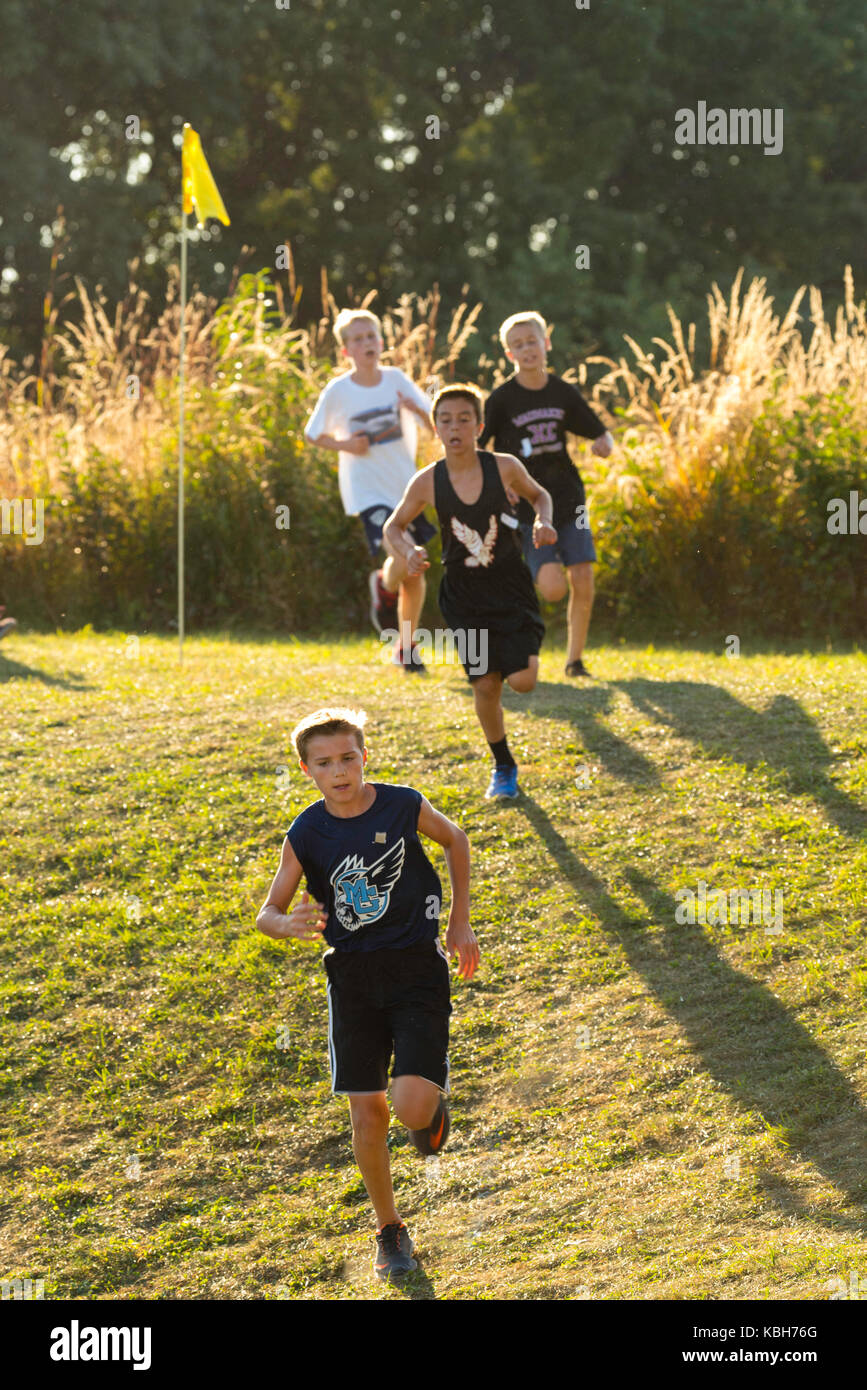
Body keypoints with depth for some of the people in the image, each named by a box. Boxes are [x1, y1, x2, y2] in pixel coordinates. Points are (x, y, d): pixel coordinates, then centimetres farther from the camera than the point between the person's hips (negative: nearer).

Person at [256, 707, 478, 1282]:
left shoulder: (403, 806, -10)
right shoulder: (306, 834, -7)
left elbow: (456, 841, 10)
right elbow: (267, 913, -2)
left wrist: (461, 923, 9)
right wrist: (291, 925, -27)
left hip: (417, 965, -2)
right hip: (353, 975, 2)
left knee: (412, 1105, -16)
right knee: (367, 1110, 3)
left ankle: (433, 1101, 23)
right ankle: (390, 1230, 22)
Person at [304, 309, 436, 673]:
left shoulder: (396, 380, -1)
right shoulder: (338, 391, -8)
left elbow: (436, 426, 0)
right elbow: (314, 435, 7)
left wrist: (418, 411, -22)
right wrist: (345, 445, -12)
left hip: (405, 488, 4)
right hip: (367, 491, -4)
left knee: (415, 572, 8)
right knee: (401, 559, -22)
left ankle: (408, 646, 27)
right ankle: (384, 588, 15)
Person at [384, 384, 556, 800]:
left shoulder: (503, 468, -10)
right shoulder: (428, 482, -9)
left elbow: (537, 494, 11)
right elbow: (393, 527, 6)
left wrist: (543, 520, -10)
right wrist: (409, 552, -15)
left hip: (511, 588, -1)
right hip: (465, 596, 1)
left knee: (522, 680, -13)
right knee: (485, 686, 2)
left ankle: (528, 651, 25)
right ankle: (503, 768, 24)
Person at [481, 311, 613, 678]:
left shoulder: (563, 393, 3)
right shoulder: (501, 400, -7)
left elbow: (601, 434, 11)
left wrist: (604, 444, -13)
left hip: (566, 498, 3)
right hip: (525, 506, -3)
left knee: (582, 580, -8)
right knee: (553, 587, -16)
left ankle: (575, 659, 8)